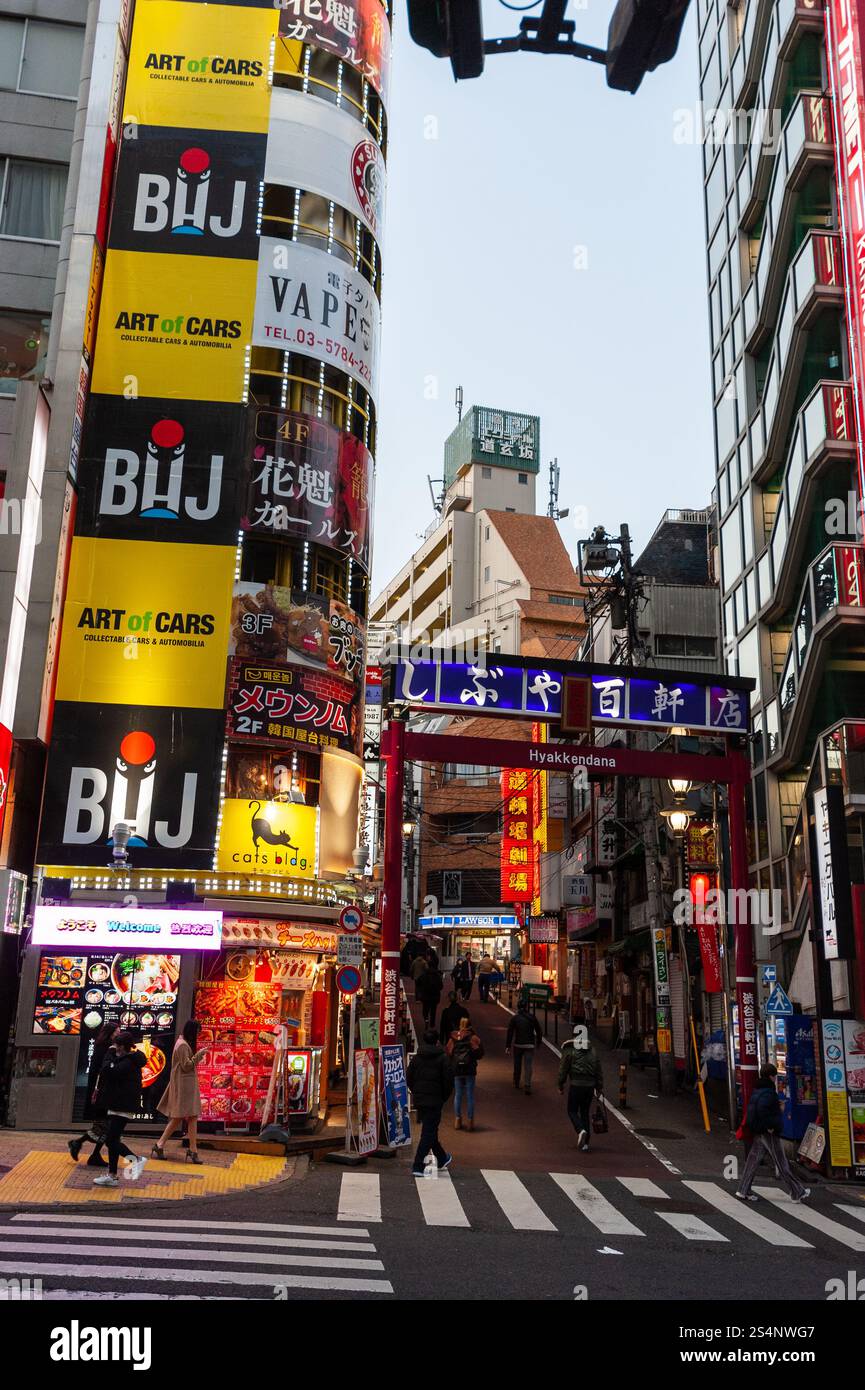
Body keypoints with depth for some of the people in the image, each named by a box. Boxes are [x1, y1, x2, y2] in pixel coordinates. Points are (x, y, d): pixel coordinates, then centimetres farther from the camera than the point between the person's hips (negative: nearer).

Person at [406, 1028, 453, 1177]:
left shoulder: (416, 1058, 3)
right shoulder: (442, 1058, -8)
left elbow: (409, 1078, 5)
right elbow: (449, 1080, -8)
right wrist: (444, 1097, 5)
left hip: (419, 1100, 5)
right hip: (435, 1101, -5)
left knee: (430, 1130, 20)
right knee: (428, 1132, -2)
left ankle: (442, 1159, 37)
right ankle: (417, 1166, -8)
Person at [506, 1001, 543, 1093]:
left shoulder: (514, 1018, -5)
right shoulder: (532, 1017, -3)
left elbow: (509, 1032, -8)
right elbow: (539, 1031, 4)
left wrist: (507, 1046, -5)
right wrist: (538, 1042, 18)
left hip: (518, 1044, 1)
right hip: (529, 1045, -1)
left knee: (517, 1065, 18)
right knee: (528, 1066, -2)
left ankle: (516, 1083, 31)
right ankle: (528, 1086, -13)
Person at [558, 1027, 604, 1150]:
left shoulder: (569, 1050, -6)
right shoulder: (592, 1051, 8)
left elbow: (563, 1069, -4)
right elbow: (599, 1071, 10)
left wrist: (560, 1086, 5)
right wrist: (599, 1087, 16)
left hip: (576, 1085, -4)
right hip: (590, 1085, 4)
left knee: (572, 1110, 8)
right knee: (585, 1112, 14)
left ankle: (581, 1130, -19)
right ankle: (585, 1142, 13)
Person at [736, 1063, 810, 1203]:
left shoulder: (757, 1090, 12)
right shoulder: (768, 1092, -18)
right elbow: (762, 1109, -32)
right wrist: (769, 1126, -23)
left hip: (758, 1132, 9)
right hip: (769, 1134, -9)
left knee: (753, 1160, 9)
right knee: (782, 1163, 2)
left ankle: (743, 1191, 9)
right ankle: (797, 1193, 13)